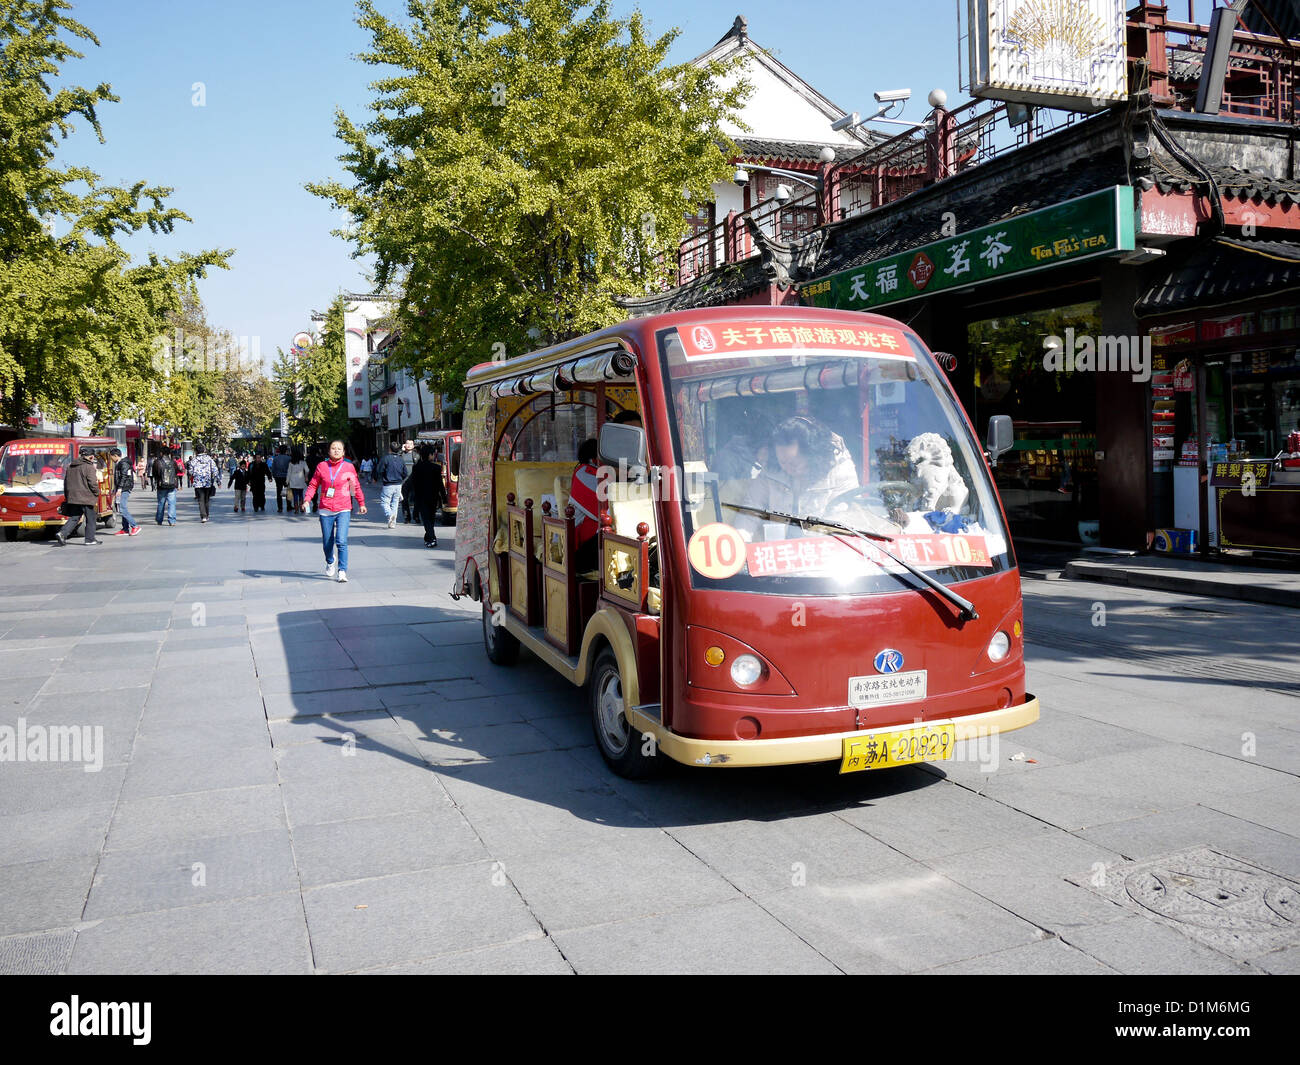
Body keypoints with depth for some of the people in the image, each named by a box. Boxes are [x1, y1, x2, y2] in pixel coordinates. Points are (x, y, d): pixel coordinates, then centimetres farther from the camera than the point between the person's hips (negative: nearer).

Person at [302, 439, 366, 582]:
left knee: (341, 541, -16)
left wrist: (361, 503, 18)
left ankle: (342, 571, -10)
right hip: (326, 510, 2)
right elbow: (313, 485, 8)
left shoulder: (349, 467, 2)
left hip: (343, 510, -2)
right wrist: (307, 500, -5)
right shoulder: (322, 466, 3)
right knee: (327, 542, 11)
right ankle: (330, 563, 42)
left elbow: (356, 487, 13)